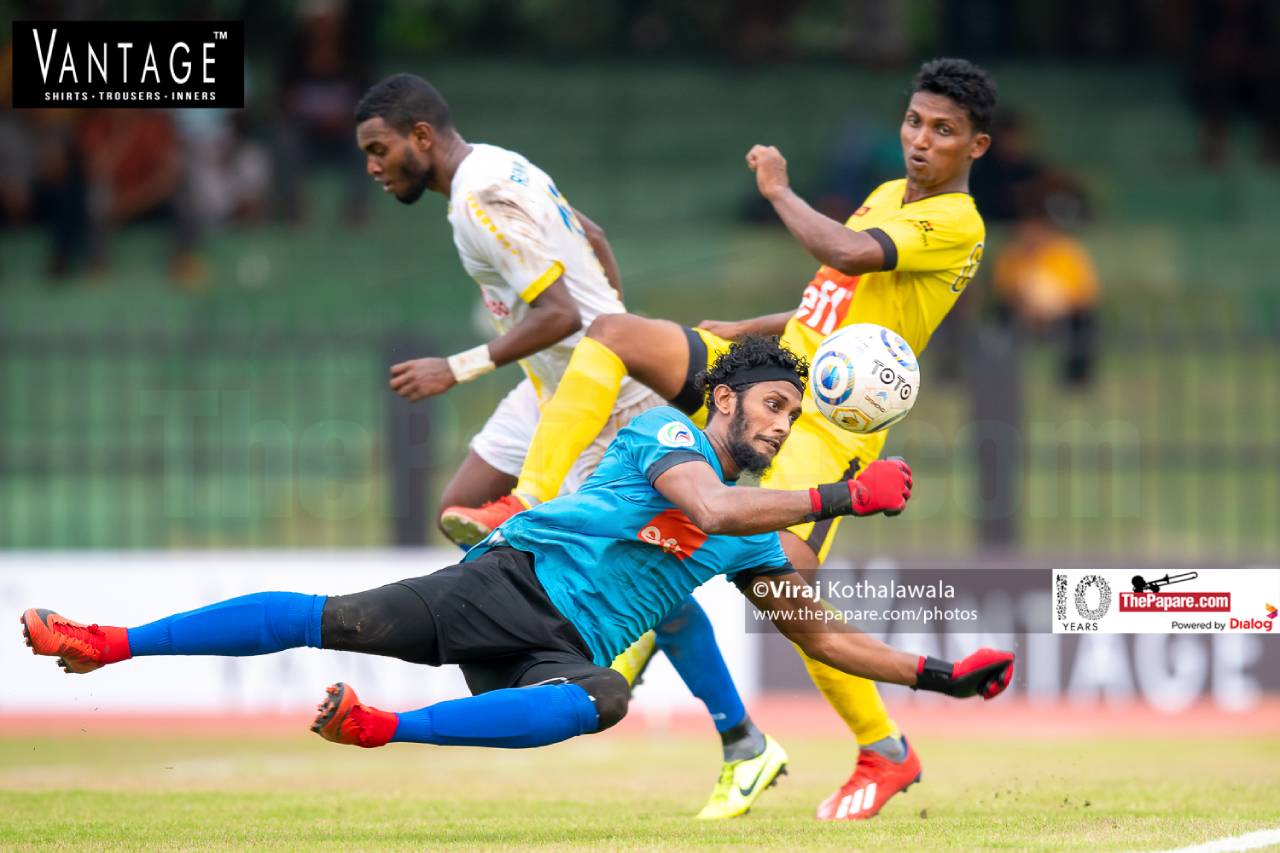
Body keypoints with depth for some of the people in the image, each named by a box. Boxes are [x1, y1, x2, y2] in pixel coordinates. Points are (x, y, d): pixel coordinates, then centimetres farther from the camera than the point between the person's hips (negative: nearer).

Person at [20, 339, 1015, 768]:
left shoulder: (756, 545, 22)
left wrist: (938, 674, 19)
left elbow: (824, 637, 27)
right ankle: (104, 641, -21)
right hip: (512, 581, -4)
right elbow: (714, 507, -17)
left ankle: (384, 728, -42)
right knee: (336, 620, -23)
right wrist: (845, 496, -17)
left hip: (567, 651, 4)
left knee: (602, 699, -33)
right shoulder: (665, 432, 3)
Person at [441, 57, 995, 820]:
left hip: (829, 421, -8)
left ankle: (886, 753, -5)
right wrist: (741, 330, 25)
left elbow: (850, 255, -28)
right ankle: (528, 507, -14)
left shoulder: (958, 225, -12)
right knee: (613, 335, -8)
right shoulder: (888, 197, 17)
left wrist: (779, 190, -14)